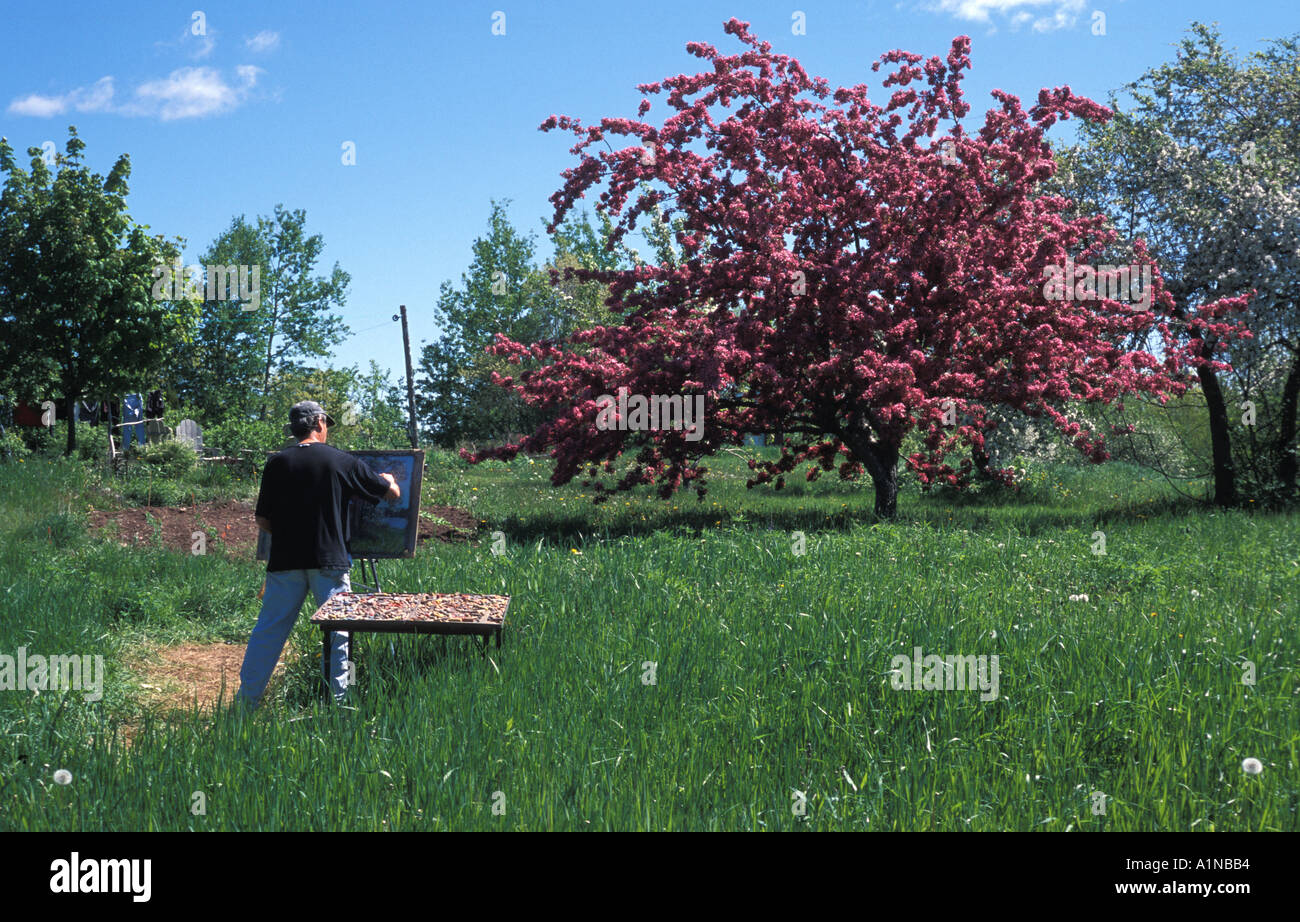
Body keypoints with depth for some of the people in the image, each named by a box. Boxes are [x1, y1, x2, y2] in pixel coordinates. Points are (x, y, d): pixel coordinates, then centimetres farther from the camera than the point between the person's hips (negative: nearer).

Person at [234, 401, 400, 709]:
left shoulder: (277, 463, 3)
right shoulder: (341, 461, 0)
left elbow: (263, 520, 5)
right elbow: (393, 493, 7)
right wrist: (388, 479, 31)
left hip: (285, 559, 2)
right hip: (329, 561, -2)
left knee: (268, 631, 9)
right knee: (337, 633, 7)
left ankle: (246, 701, 13)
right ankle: (339, 702, 8)